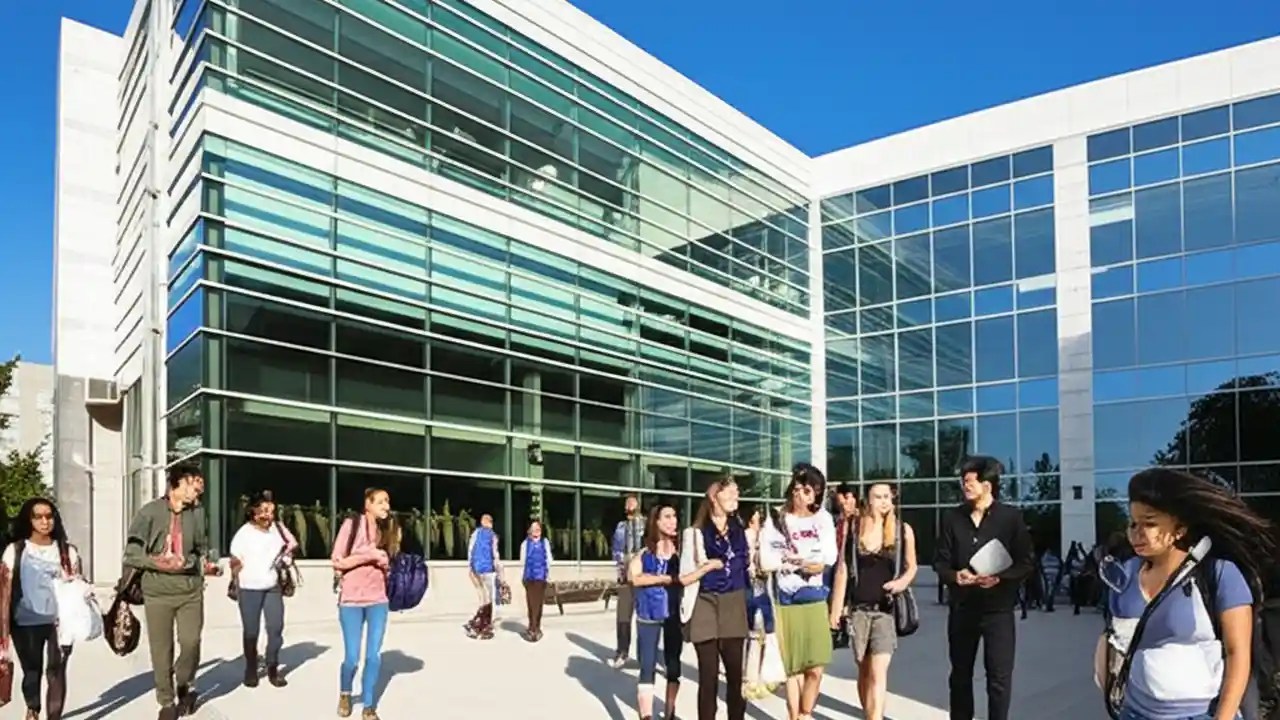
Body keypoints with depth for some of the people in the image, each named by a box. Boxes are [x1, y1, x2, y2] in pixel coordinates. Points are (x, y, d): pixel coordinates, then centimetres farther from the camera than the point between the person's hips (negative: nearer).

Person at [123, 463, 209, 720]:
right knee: (161, 650, 6)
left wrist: (187, 562, -14)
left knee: (191, 642, -3)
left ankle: (185, 685, 25)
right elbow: (131, 554, -5)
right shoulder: (149, 512, -6)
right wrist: (158, 563, -19)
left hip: (191, 591, 2)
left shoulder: (197, 514, 1)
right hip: (157, 592, -1)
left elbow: (203, 551, 6)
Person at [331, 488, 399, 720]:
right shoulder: (352, 524, -8)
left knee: (374, 656, 1)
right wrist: (370, 555, -18)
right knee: (352, 658, 1)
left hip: (379, 601, 3)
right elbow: (337, 561, -10)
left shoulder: (388, 528, 5)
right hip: (351, 601, -3)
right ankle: (345, 693, 31)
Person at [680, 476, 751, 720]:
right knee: (709, 677, 1)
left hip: (734, 607, 4)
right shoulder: (695, 533, -3)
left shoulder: (741, 531, 12)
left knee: (736, 674, 6)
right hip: (706, 608, -4)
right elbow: (684, 577, -5)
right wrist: (710, 565, -13)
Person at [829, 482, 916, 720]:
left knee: (878, 672, -11)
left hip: (886, 609, -1)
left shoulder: (903, 530, 0)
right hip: (858, 608, 1)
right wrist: (837, 607, 2)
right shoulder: (853, 528, 0)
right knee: (864, 670, 11)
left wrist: (903, 581, -11)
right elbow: (842, 568, 4)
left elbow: (911, 566, 12)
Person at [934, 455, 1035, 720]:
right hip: (962, 607, 3)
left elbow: (1028, 562, -4)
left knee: (999, 676, -1)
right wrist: (955, 576, -17)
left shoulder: (1011, 517, -4)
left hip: (998, 608, -3)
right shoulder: (952, 518, 4)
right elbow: (940, 562, 5)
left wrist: (1000, 577, -20)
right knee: (960, 674, 14)